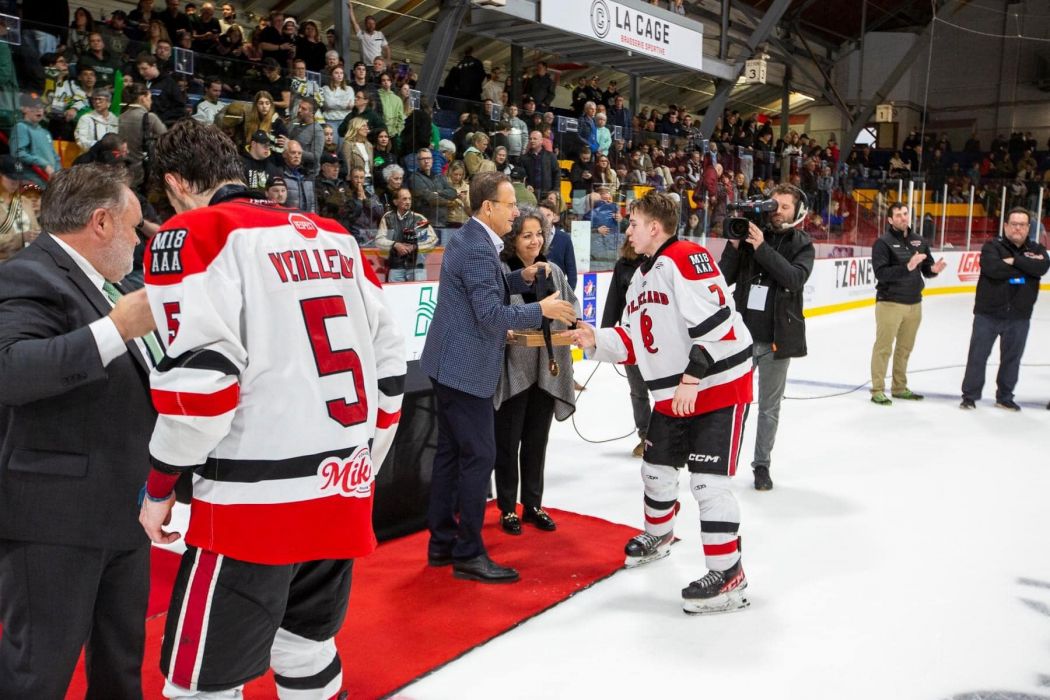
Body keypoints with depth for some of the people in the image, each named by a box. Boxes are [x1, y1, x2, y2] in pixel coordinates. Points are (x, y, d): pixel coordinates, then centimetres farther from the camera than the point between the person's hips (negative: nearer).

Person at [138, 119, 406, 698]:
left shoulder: (193, 234, -5)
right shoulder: (331, 235, 14)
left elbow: (201, 375, -16)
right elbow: (387, 360, 14)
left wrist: (160, 483, -2)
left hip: (258, 497, -7)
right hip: (342, 489, 7)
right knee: (305, 644, 23)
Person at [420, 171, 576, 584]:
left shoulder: (469, 239, 12)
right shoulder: (478, 249, -19)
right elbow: (490, 313, -24)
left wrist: (521, 278, 7)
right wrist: (541, 310, -19)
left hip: (451, 364, 11)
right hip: (465, 368, -11)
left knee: (451, 452, 14)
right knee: (479, 456, -5)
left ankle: (442, 542, 23)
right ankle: (468, 554, 4)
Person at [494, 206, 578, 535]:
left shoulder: (554, 272, 8)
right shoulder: (499, 272, -11)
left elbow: (571, 309, 12)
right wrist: (507, 332, -25)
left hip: (547, 371, 5)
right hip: (511, 371, -5)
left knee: (537, 441, 16)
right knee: (508, 442, 8)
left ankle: (533, 505, 31)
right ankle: (507, 509, 23)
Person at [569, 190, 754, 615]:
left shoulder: (687, 258, -18)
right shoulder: (642, 276, 14)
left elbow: (716, 322, -26)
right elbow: (634, 341, 15)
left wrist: (694, 376, -27)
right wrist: (596, 341, 0)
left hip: (720, 385, -10)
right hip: (673, 395, 10)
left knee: (707, 480, -11)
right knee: (656, 468, 20)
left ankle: (728, 575, 1)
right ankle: (658, 536, 45)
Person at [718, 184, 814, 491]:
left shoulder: (802, 244, -1)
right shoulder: (751, 233, 2)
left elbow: (795, 278, -20)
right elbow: (725, 278, -1)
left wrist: (762, 248, -25)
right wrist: (734, 245, -15)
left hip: (776, 338, -1)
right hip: (742, 332, 1)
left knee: (769, 406, 10)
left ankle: (762, 464, 23)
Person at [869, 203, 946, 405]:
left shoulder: (919, 241, 9)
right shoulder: (883, 242, -10)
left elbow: (927, 268, 11)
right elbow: (880, 273, -20)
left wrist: (933, 269, -11)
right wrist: (907, 267, -28)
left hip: (914, 303, 6)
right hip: (890, 303, -6)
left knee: (905, 348, 15)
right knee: (884, 348, 0)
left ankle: (899, 388, 27)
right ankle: (877, 390, 7)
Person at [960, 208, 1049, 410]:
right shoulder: (992, 246, -3)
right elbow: (993, 268, -23)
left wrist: (1015, 261, -20)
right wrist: (1026, 266, -16)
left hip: (1019, 317, 3)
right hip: (988, 313, -3)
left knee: (1012, 358, 12)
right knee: (978, 355, 1)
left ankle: (1005, 397, 26)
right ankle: (970, 395, 12)